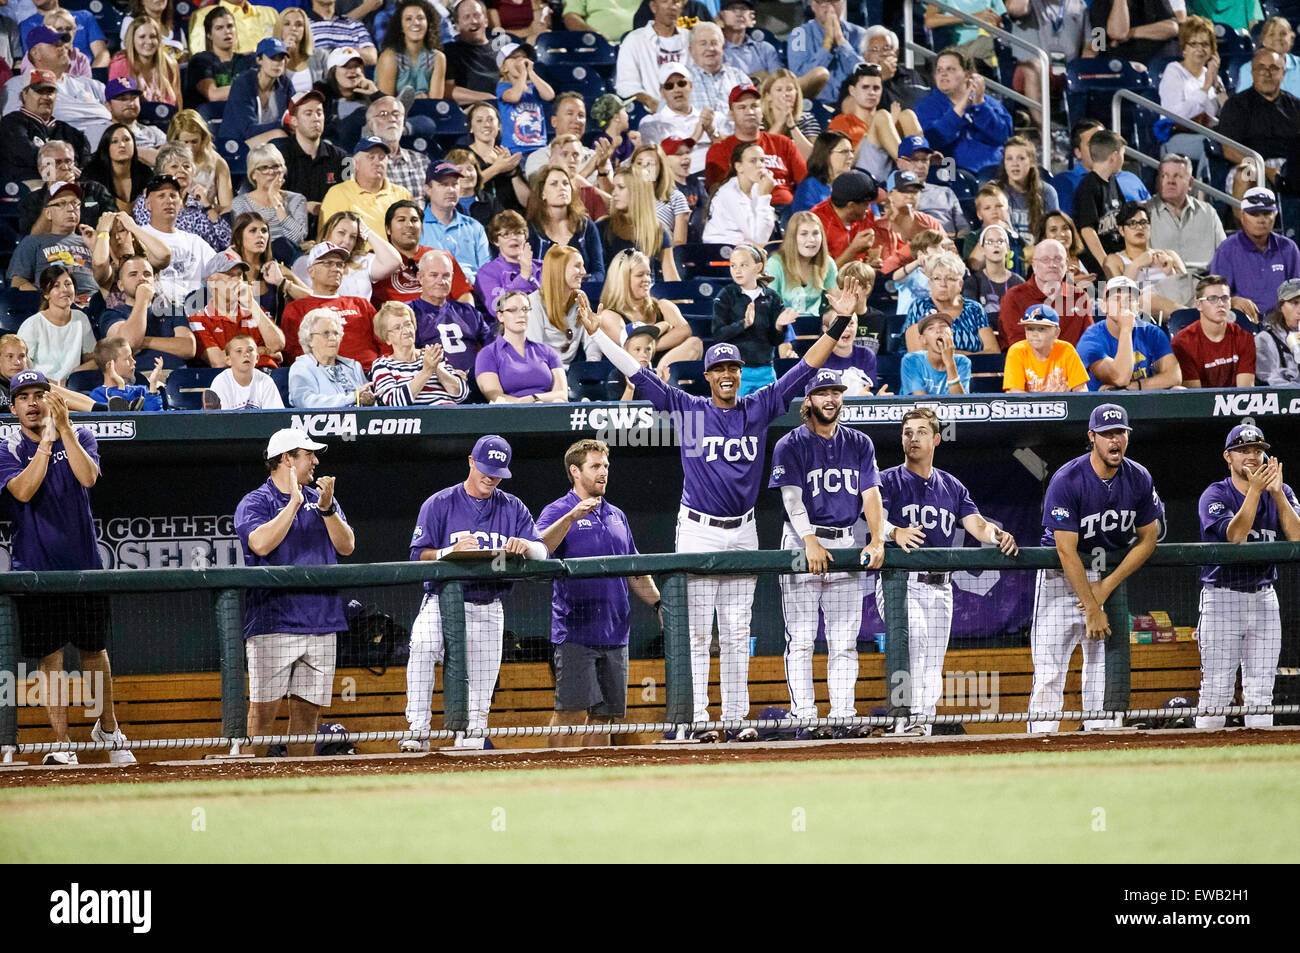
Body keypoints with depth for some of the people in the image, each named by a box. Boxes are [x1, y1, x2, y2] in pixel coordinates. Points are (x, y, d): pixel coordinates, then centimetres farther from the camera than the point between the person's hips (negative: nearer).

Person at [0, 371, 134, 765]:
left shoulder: (79, 437, 4)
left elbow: (87, 477, -15)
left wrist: (64, 427, -19)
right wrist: (46, 440, -18)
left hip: (83, 563, 1)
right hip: (36, 566, -1)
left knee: (93, 648, 10)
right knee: (50, 656, -2)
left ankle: (108, 729, 29)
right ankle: (62, 744, 2)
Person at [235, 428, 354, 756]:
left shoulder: (320, 499, 15)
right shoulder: (254, 503, 0)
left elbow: (346, 546, 5)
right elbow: (262, 543, -19)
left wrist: (327, 509, -11)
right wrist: (294, 503, -15)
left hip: (320, 624, 5)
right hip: (272, 623, -5)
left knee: (308, 707, 6)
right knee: (264, 708, -7)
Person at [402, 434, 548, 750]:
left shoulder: (513, 509, 10)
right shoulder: (439, 505, 3)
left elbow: (542, 553, -1)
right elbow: (419, 556, -6)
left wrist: (524, 546, -25)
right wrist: (452, 551, -26)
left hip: (488, 611, 3)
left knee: (480, 694, 3)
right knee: (422, 645, -32)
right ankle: (418, 731, -32)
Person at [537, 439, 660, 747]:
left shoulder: (617, 516, 17)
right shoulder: (558, 512, -2)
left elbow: (635, 573, 24)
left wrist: (659, 603, 14)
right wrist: (572, 517, -33)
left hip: (614, 633, 6)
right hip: (575, 632, -6)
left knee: (603, 714, 7)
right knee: (572, 711, -12)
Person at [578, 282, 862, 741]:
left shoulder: (759, 408, 4)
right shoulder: (688, 410, -2)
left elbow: (804, 368, 4)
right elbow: (637, 373, -5)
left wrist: (838, 324, -2)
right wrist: (597, 332, -10)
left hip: (744, 532, 3)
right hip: (699, 531, -3)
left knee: (737, 632, 7)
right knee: (698, 630, -4)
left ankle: (736, 719, 10)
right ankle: (697, 719, -3)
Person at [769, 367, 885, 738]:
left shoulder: (859, 444, 12)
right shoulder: (790, 446, 0)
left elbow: (871, 493, 4)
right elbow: (792, 497, -11)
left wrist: (877, 538, -12)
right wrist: (811, 542, -24)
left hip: (847, 544, 4)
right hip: (802, 543, -4)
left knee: (844, 640, 2)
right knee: (801, 638, -6)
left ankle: (842, 716, 3)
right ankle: (805, 718, -8)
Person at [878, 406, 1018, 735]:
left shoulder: (952, 486, 17)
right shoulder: (888, 481, 3)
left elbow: (976, 523, 5)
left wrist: (997, 535, -19)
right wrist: (896, 532, -38)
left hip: (940, 587, 5)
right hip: (900, 583, -5)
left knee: (932, 670, 6)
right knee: (913, 636, -31)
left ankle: (922, 730, 13)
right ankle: (910, 718, -34)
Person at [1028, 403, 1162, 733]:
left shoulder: (1139, 479, -6)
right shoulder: (1066, 481, -21)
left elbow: (1148, 539, 1)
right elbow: (1067, 551, -22)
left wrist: (1106, 587, -9)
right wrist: (1092, 610, -22)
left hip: (1113, 572, 4)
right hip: (1062, 577, -4)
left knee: (1103, 667, 1)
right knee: (1049, 672, -9)